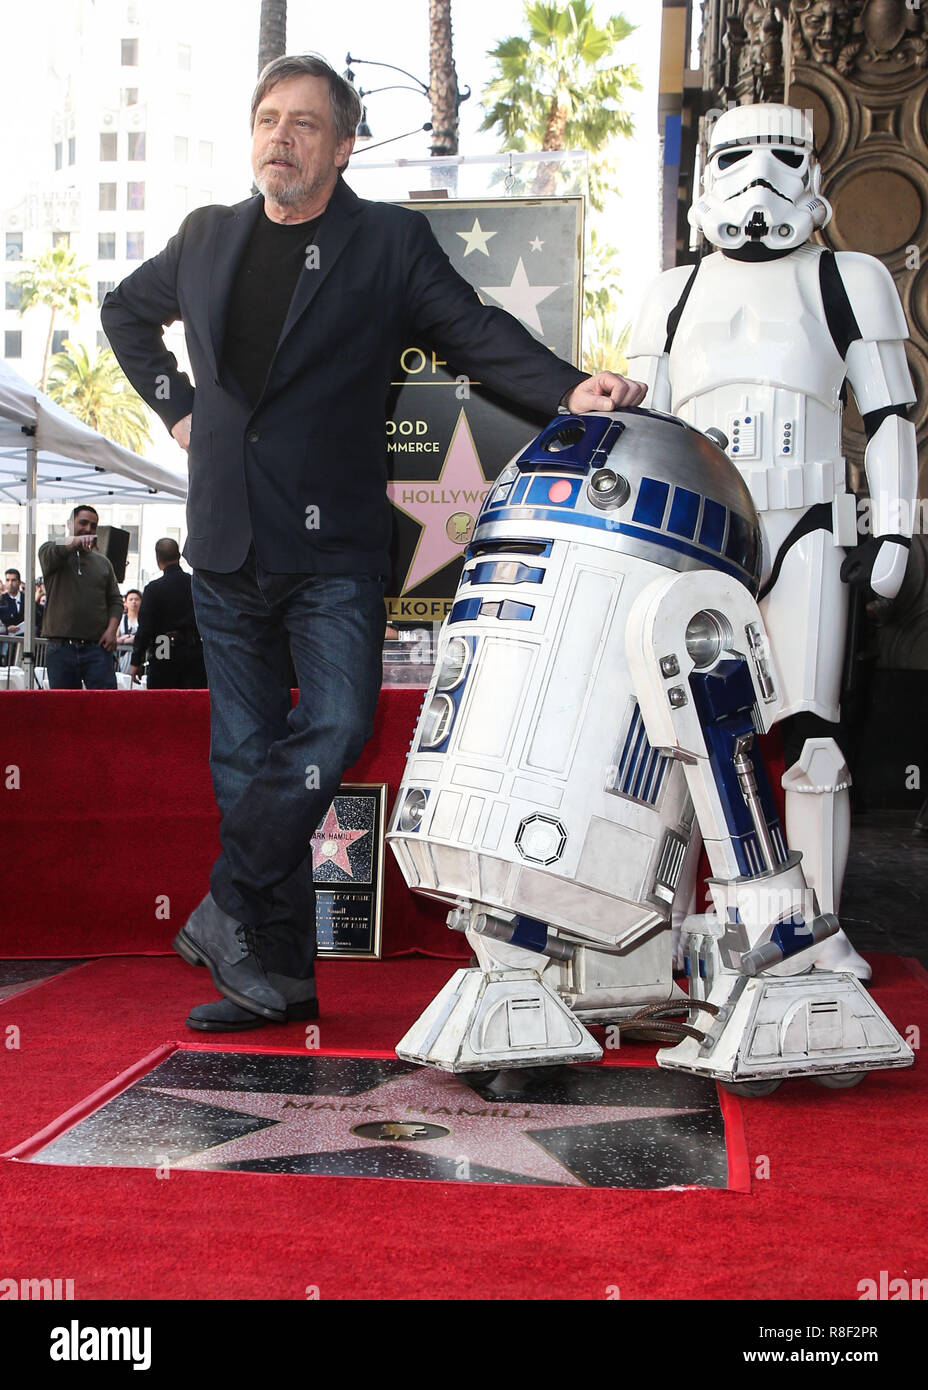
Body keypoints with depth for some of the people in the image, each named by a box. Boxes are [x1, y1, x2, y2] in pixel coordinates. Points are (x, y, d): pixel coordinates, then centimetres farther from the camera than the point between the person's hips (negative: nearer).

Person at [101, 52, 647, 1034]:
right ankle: (279, 971, 12)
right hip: (225, 547, 4)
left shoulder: (390, 242, 3)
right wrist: (174, 407, 18)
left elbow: (477, 335, -3)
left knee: (333, 729, -18)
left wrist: (570, 391, -20)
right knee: (247, 757, 4)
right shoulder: (206, 238, 14)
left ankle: (227, 913, -1)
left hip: (334, 547, -3)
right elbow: (125, 312, 30)